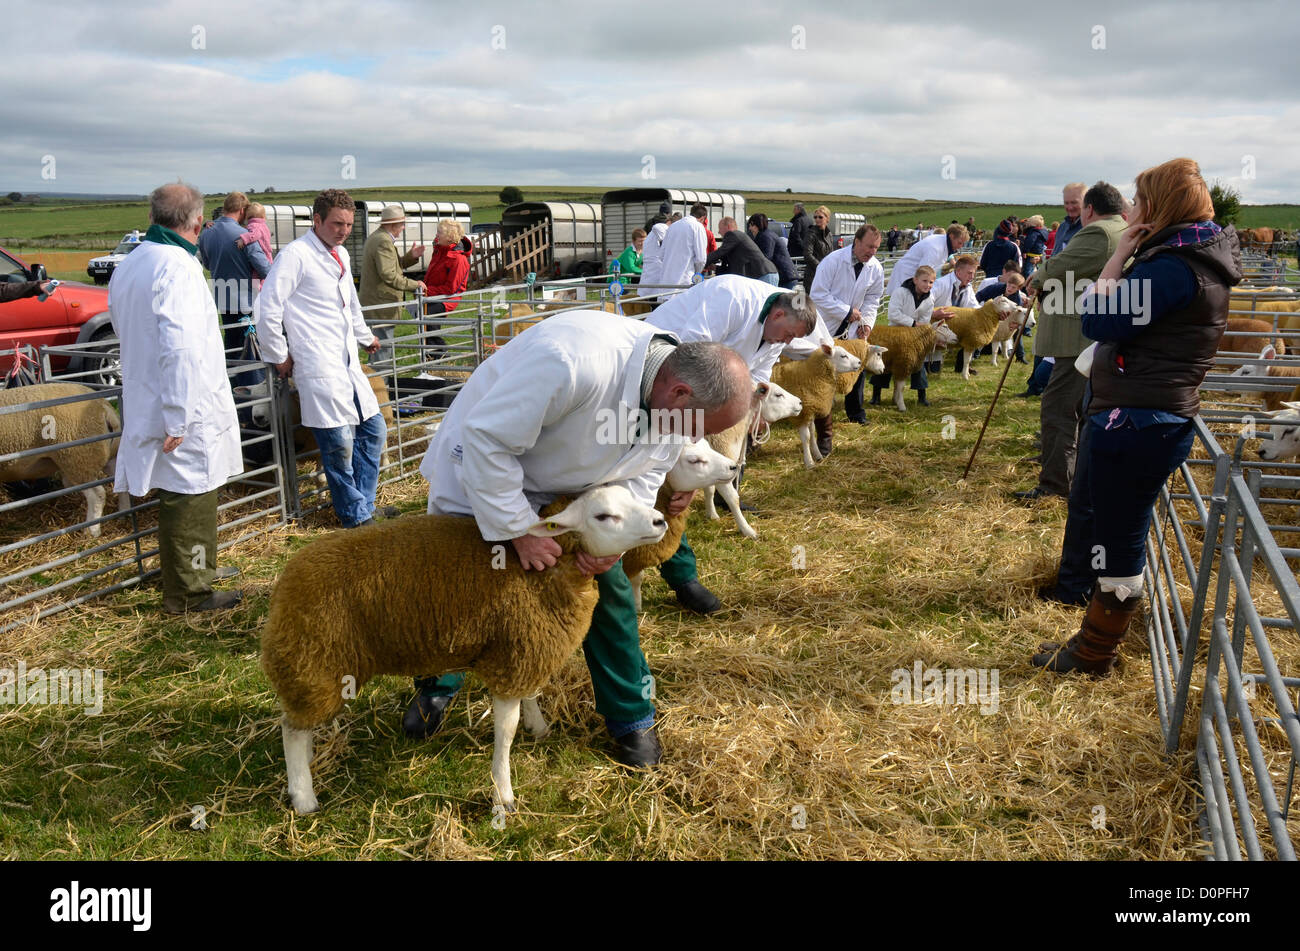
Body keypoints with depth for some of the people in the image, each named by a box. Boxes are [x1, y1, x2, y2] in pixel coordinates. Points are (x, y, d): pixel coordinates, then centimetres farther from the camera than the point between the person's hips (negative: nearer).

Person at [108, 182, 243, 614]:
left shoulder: (128, 266, 10)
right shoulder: (178, 267, -19)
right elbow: (181, 349, -26)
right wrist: (177, 419, -23)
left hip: (144, 399, 9)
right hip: (186, 415, -9)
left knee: (186, 497, 22)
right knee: (188, 500, 2)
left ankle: (199, 567, 38)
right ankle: (187, 592, 14)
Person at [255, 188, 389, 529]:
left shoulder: (340, 254, 16)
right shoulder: (295, 255, -10)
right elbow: (267, 311, -14)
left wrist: (365, 337, 43)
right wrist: (279, 358, -7)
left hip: (348, 364, 9)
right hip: (319, 369, -9)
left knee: (373, 431, 11)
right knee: (340, 444, -8)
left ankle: (364, 506, 23)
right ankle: (357, 518, 6)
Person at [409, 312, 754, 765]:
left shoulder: (674, 405, -19)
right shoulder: (573, 362, -45)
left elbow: (641, 474, -4)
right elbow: (485, 439, -38)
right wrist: (518, 528, -32)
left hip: (563, 485, 5)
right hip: (479, 464, -5)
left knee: (608, 586, 1)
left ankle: (631, 714, 20)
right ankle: (437, 686, 38)